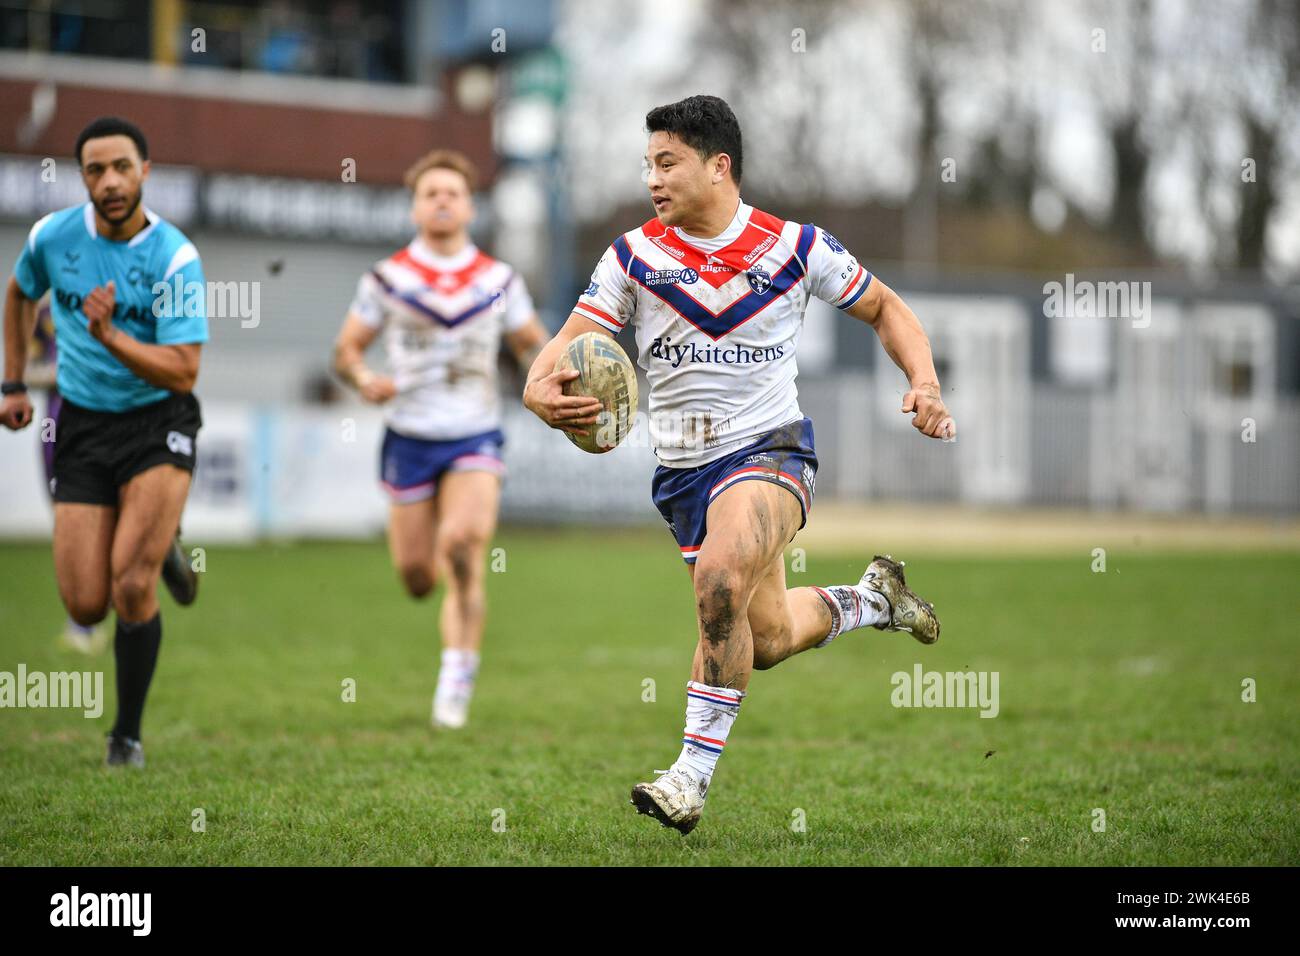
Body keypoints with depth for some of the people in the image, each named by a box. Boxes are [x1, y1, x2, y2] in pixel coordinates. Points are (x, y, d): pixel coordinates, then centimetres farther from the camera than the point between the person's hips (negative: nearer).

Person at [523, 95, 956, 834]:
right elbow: (570, 343, -9)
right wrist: (543, 391, -33)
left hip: (769, 449, -4)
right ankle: (873, 599, 45)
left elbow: (885, 309, 8)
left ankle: (695, 771, -25)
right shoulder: (633, 257, -2)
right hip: (684, 469, 4)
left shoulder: (797, 247, -6)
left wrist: (926, 384, -8)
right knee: (766, 639, 12)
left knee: (721, 576, -32)